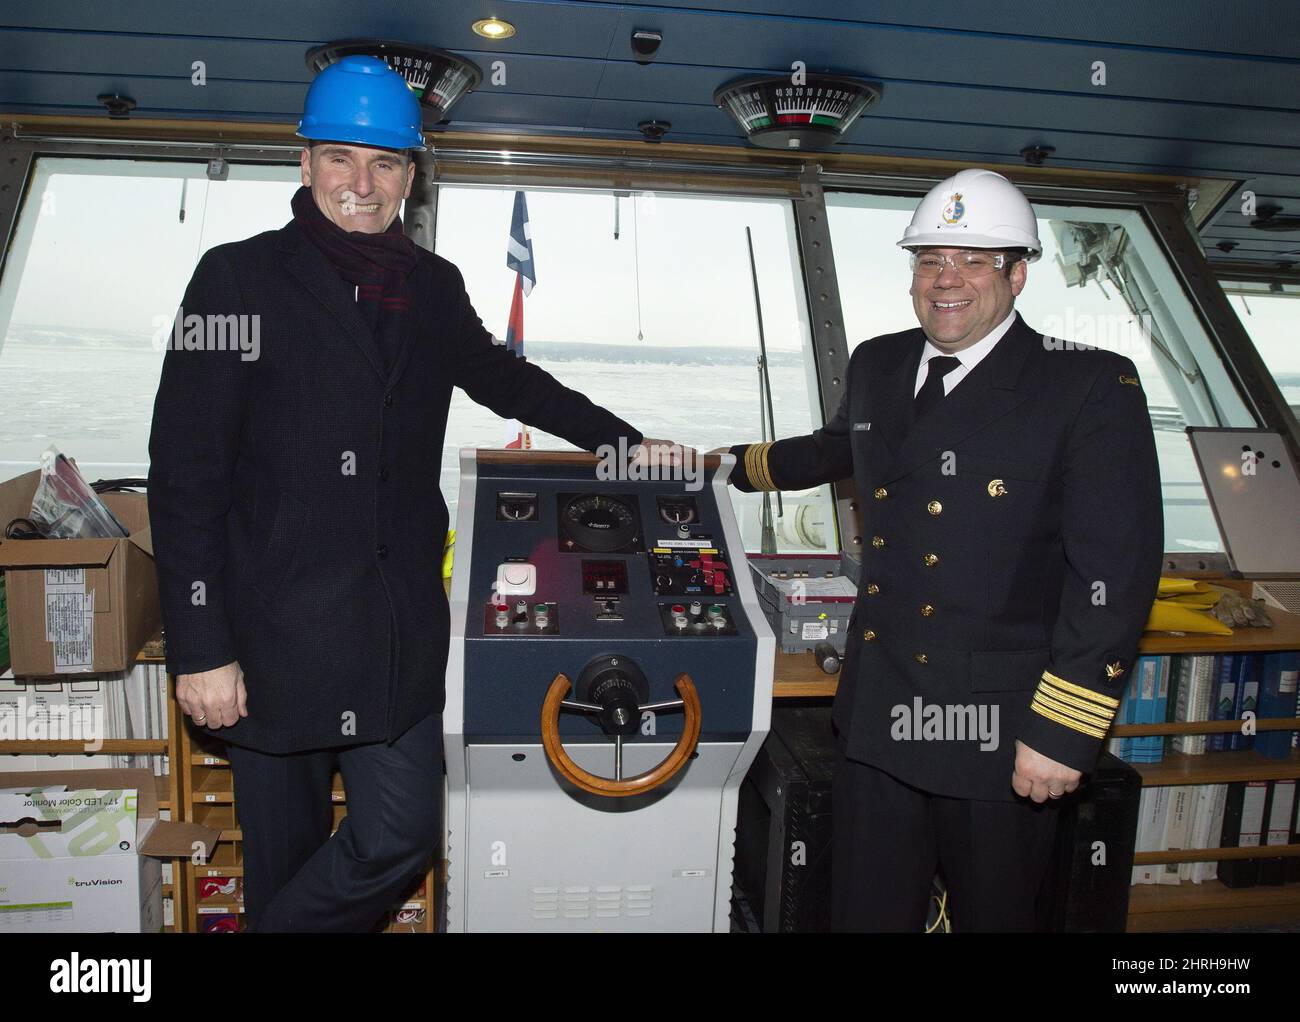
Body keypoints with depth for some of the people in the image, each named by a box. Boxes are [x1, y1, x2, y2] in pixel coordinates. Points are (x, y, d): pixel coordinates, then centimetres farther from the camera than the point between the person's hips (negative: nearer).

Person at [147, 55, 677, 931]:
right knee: (284, 855, 10)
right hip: (277, 624, -3)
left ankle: (287, 922, 30)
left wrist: (626, 442, 22)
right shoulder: (241, 277, -6)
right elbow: (185, 474, -8)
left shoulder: (433, 286, 8)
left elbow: (501, 377, 25)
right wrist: (201, 648, -12)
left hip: (402, 628, 4)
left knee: (402, 835, 4)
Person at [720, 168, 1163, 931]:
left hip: (1001, 736, -5)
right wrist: (743, 467, 42)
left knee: (994, 915, 15)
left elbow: (1117, 574, -14)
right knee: (866, 912, 15)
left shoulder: (1093, 389, -10)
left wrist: (1062, 731, -16)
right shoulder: (877, 365, 8)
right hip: (878, 716, 5)